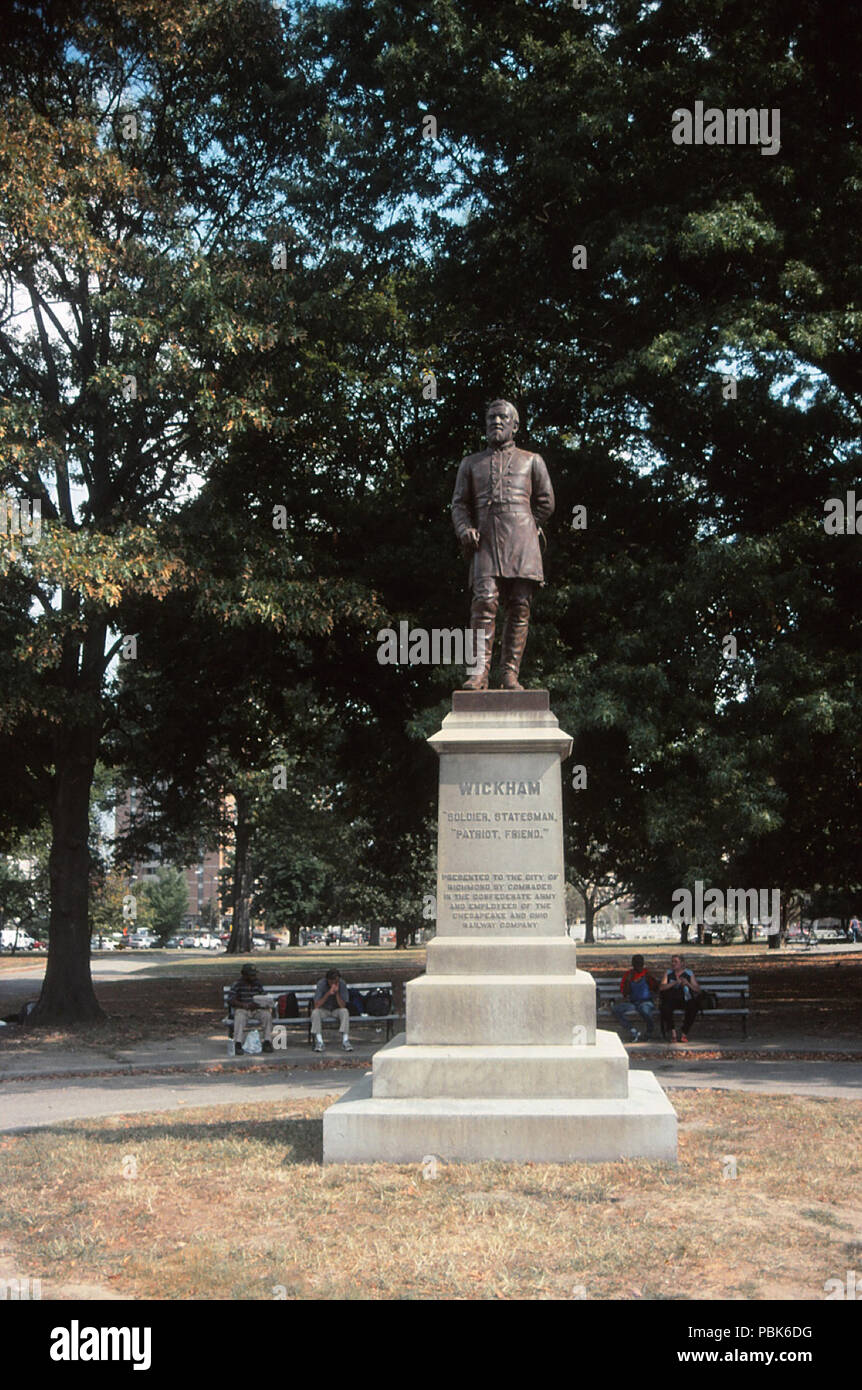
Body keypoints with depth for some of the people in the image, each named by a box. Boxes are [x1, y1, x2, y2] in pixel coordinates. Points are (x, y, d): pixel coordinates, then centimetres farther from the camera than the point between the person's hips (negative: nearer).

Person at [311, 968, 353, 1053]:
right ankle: (319, 1042, -32)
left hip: (336, 1009, 1)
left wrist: (337, 993, -35)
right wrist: (328, 993, -38)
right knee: (315, 1012, -33)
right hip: (323, 1010, -1)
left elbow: (343, 1006, -21)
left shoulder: (342, 984, -18)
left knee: (345, 1011, -31)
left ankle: (345, 1041, -31)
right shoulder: (321, 984, -21)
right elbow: (316, 1006, -27)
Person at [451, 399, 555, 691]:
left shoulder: (532, 460, 17)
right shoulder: (471, 463, 22)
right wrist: (465, 529, -3)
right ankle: (479, 672, -19)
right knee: (484, 601, -16)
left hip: (521, 542, 0)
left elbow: (545, 502, 18)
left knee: (519, 607, -6)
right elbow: (459, 503, 16)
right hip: (486, 543, 0)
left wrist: (525, 529, 13)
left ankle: (511, 674, -4)